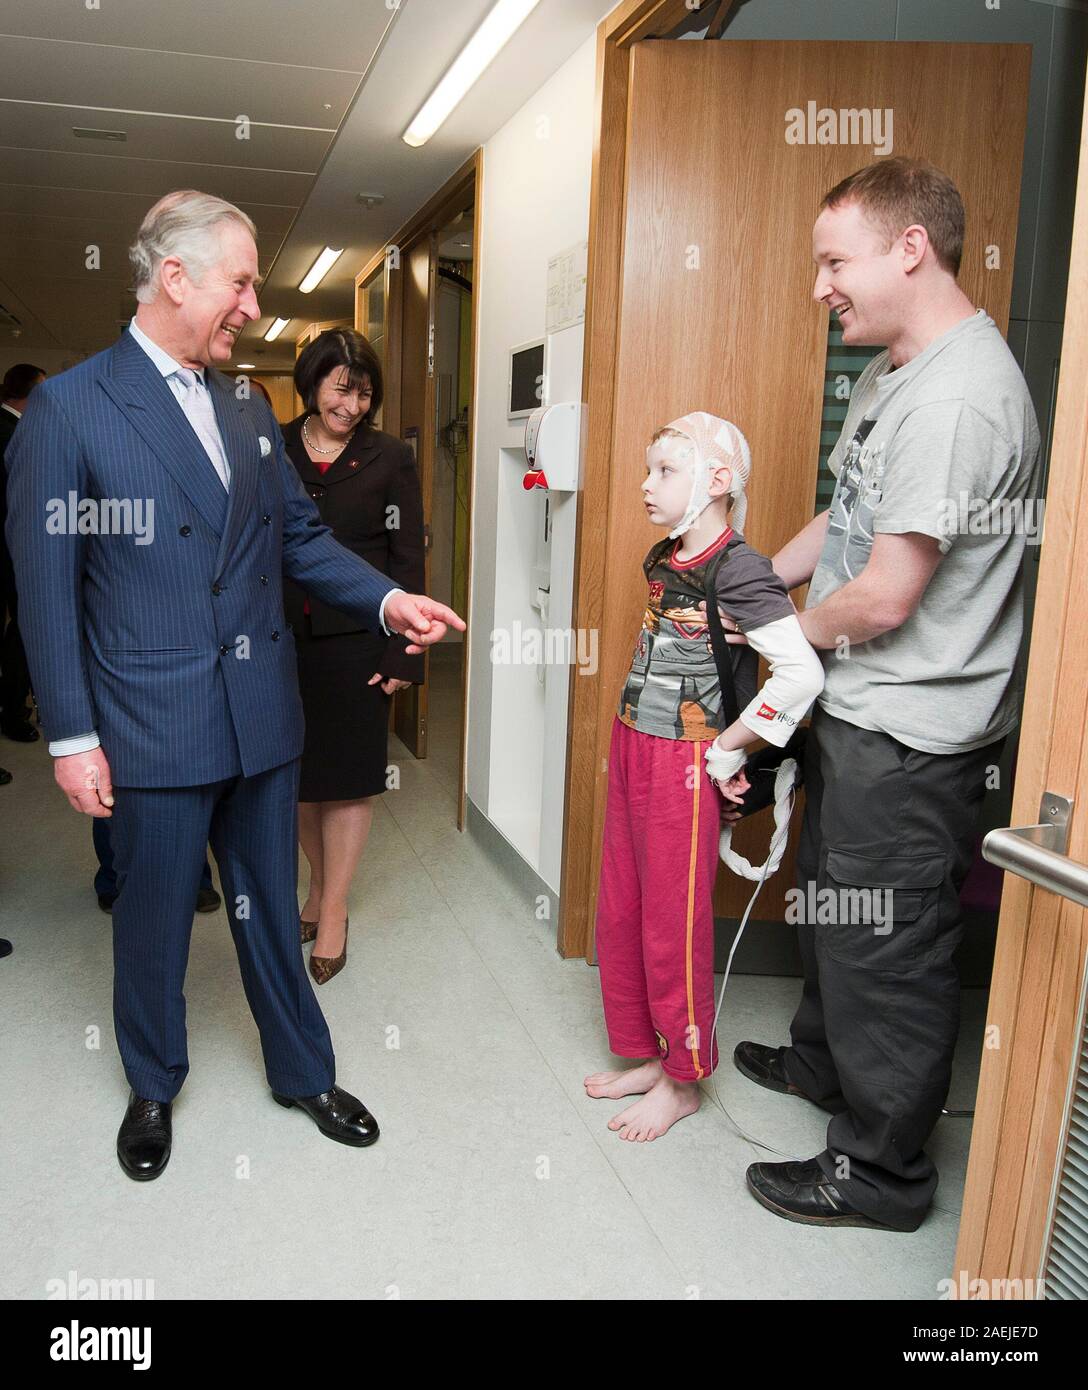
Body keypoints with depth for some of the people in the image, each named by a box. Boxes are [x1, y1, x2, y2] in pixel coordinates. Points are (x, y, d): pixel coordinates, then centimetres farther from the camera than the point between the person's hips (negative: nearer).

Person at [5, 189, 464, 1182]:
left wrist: (387, 600, -4)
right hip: (154, 726, -4)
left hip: (263, 716, 5)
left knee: (271, 906, 18)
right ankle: (153, 1089, 38)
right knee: (155, 919, 13)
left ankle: (304, 1072, 36)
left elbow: (300, 537, 13)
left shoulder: (249, 412, 10)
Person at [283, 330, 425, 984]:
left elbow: (408, 561, -4)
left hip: (356, 641, -3)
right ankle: (320, 881, 35)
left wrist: (402, 653, -9)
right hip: (283, 638, 3)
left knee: (349, 776, 5)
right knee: (297, 772, 13)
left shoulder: (390, 458, -2)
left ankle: (334, 910, 19)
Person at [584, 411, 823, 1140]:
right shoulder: (665, 560, 8)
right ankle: (650, 1056, 36)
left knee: (673, 928, 5)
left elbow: (803, 672, -26)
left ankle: (683, 1080, 26)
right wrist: (629, 746, 12)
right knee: (621, 915, 17)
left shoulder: (738, 569, -17)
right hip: (632, 751, 9)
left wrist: (729, 750, -18)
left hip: (685, 766, -8)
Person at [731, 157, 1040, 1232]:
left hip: (909, 738, -10)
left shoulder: (957, 396, -23)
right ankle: (823, 1063, 48)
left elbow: (886, 596, -24)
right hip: (855, 709, 10)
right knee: (830, 902, 25)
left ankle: (881, 1171, 25)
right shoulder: (894, 370, 10)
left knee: (887, 948, 4)